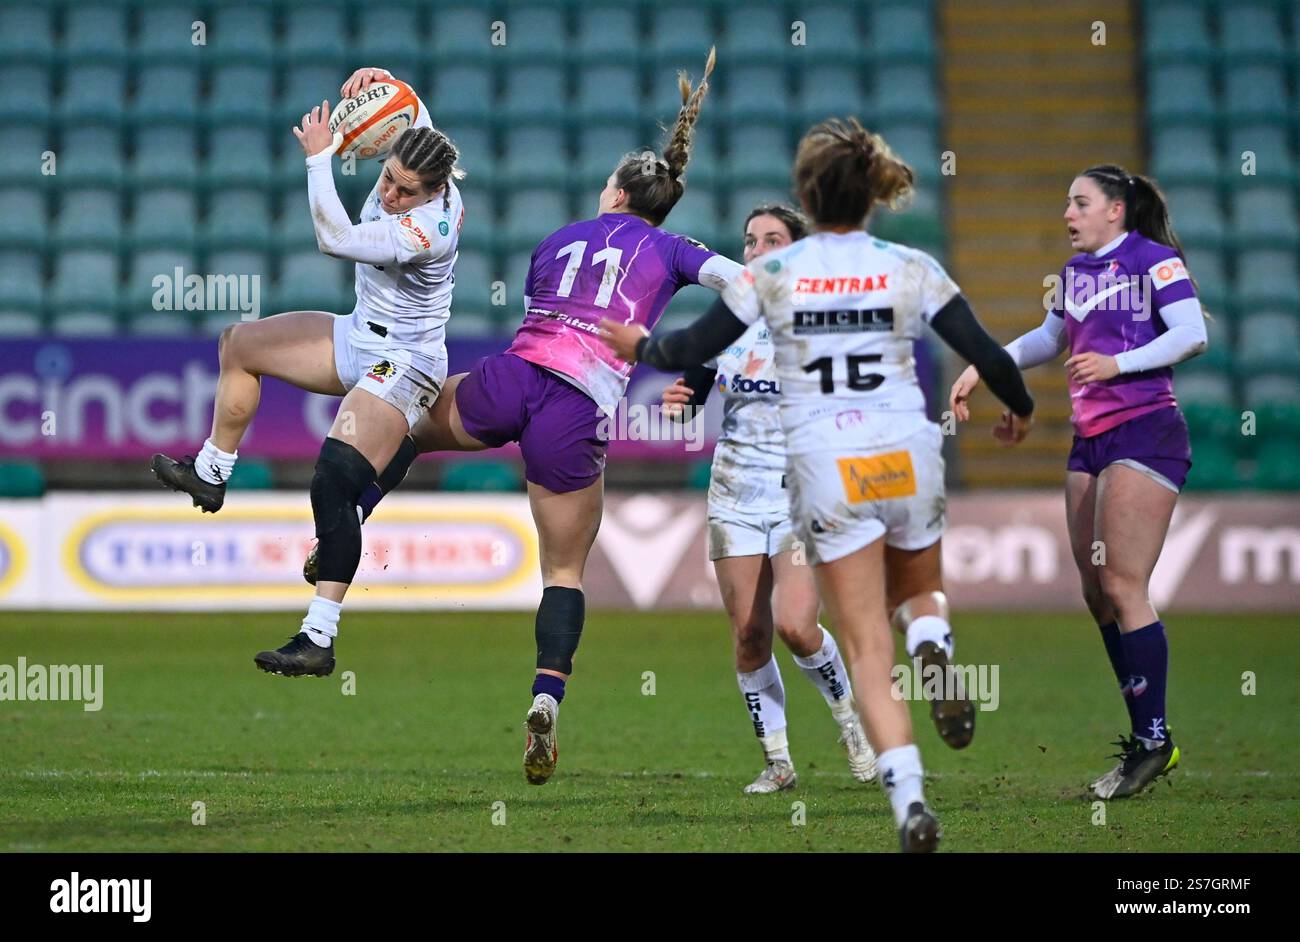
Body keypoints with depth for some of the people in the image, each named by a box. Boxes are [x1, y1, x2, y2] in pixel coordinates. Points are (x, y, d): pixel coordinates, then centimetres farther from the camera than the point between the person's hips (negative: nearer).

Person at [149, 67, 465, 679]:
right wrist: (378, 78, -10)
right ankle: (210, 474, 33)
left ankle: (319, 640, -26)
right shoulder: (407, 159, -7)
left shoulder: (426, 230, -32)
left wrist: (320, 157, -35)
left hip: (401, 364, -10)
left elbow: (334, 239, -39)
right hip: (361, 338, 10)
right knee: (239, 344, 19)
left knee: (333, 485, -24)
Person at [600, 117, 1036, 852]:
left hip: (827, 473, -1)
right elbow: (989, 356, -1)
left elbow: (692, 350, 5)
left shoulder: (773, 273, -1)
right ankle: (934, 643, -8)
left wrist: (638, 347, 26)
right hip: (908, 461, 1)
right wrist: (1020, 408, 19)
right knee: (922, 593, 28)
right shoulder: (912, 269, -1)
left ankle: (910, 798, -16)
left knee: (869, 652, 1)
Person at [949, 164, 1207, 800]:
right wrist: (983, 368, 22)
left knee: (1121, 586, -14)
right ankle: (1147, 737, 11)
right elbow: (1048, 338, 31)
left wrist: (1117, 363, -25)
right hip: (1090, 439, 8)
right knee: (1097, 592, 5)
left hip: (1145, 432, -8)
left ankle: (1152, 741, -7)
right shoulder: (1075, 271, 16)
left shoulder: (1154, 260, -6)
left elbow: (1192, 333, -17)